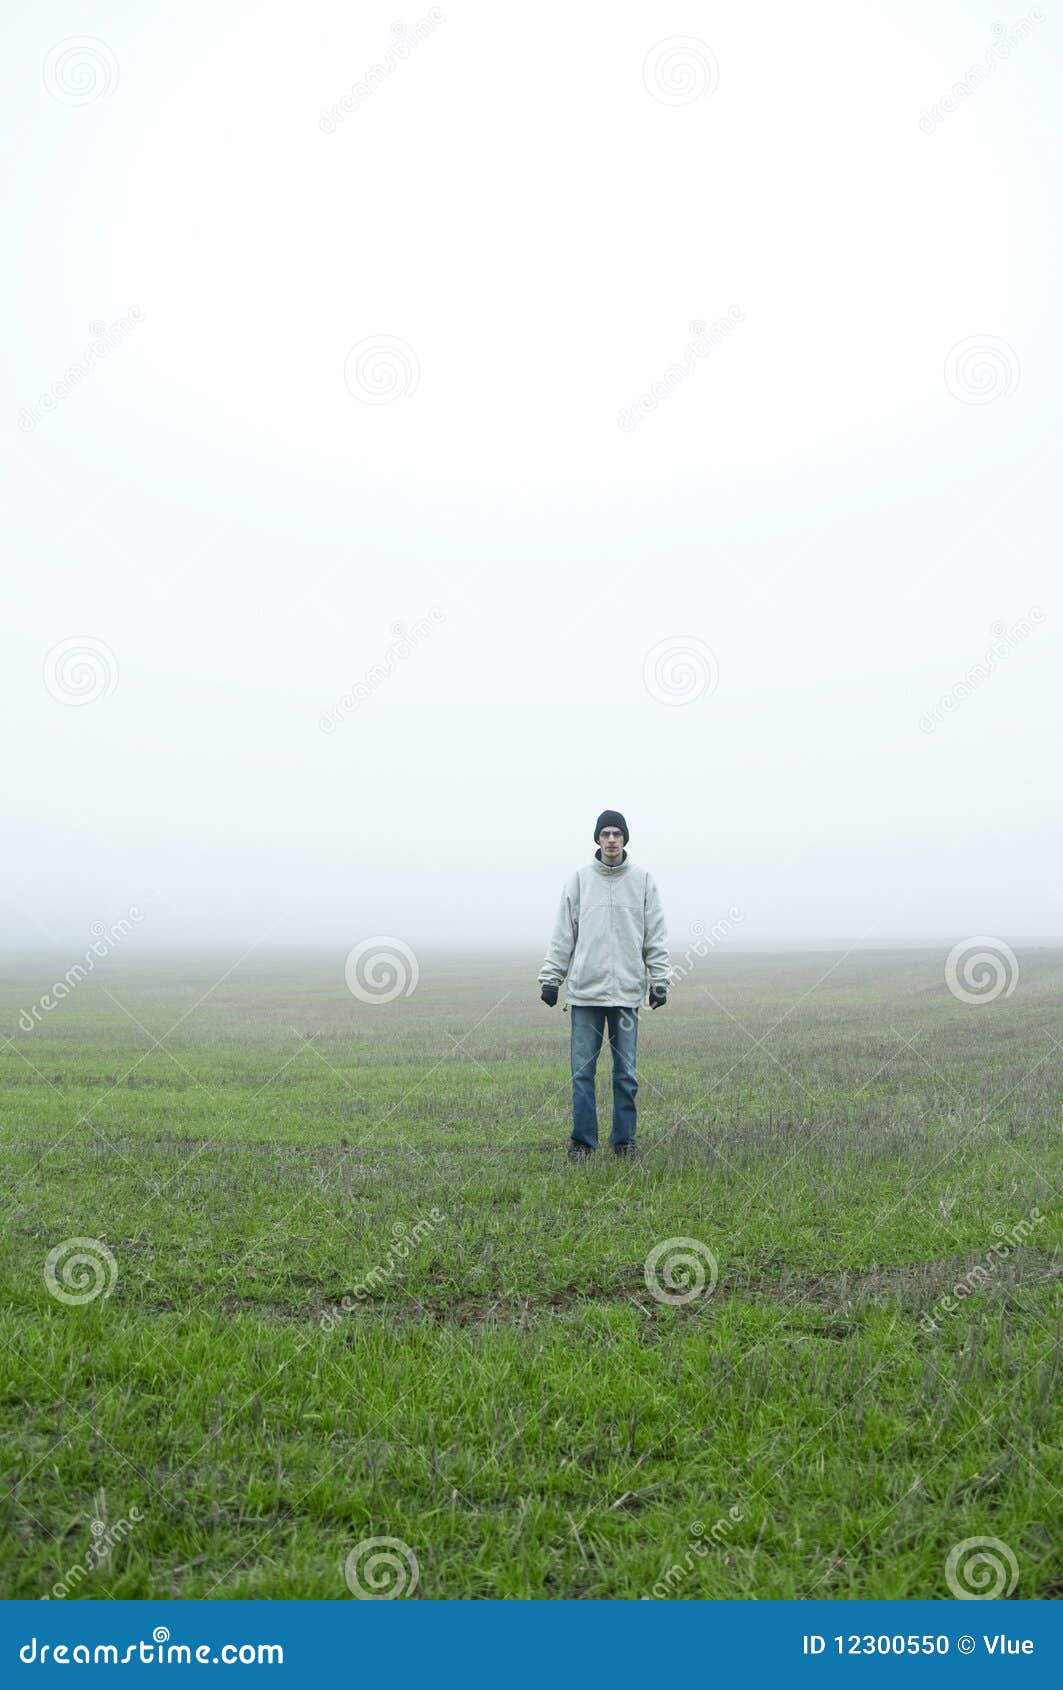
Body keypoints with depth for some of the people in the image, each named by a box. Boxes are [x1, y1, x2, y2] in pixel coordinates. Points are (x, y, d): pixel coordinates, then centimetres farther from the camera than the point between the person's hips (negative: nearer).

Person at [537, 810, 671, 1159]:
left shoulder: (643, 880, 6)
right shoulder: (579, 879, 5)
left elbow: (656, 936, 6)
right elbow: (563, 934, 6)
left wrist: (660, 980, 0)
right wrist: (550, 977, 1)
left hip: (627, 990, 0)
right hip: (585, 990, 0)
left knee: (626, 1072, 5)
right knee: (582, 1070, 2)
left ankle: (624, 1138, 14)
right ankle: (583, 1139, 10)